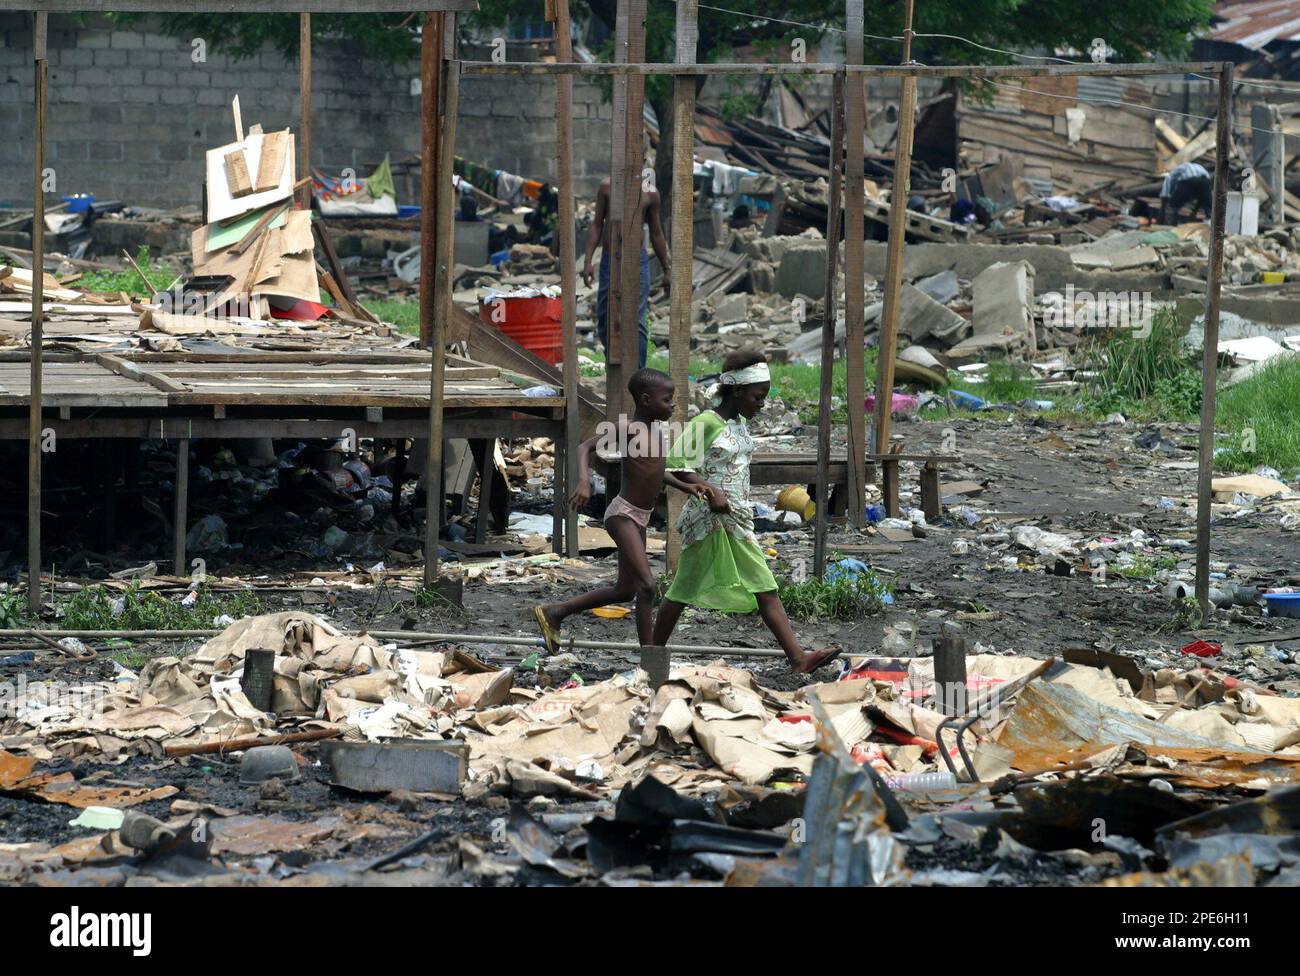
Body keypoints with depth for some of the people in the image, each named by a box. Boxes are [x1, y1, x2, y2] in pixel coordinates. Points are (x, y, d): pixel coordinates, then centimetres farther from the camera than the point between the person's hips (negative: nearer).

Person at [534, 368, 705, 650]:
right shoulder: (629, 429, -15)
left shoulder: (657, 428, 10)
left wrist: (683, 486, 21)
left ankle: (553, 613, 28)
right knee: (647, 585, -16)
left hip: (640, 518, 10)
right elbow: (585, 447, -19)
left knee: (625, 590, 16)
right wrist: (584, 482, -34)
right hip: (623, 515, -10)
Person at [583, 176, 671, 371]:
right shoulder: (607, 187, 4)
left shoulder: (650, 193, 4)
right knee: (605, 321, 7)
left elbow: (656, 233, 12)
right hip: (609, 262, 2)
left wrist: (667, 270, 15)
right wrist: (588, 261, -2)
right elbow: (597, 225, 7)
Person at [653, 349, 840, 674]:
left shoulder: (741, 423, 11)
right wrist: (709, 491, -26)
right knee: (685, 588, 3)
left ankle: (798, 657, -7)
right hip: (708, 518, -8)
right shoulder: (705, 423, -13)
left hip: (737, 521, 8)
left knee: (766, 588, -1)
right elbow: (676, 465, -17)